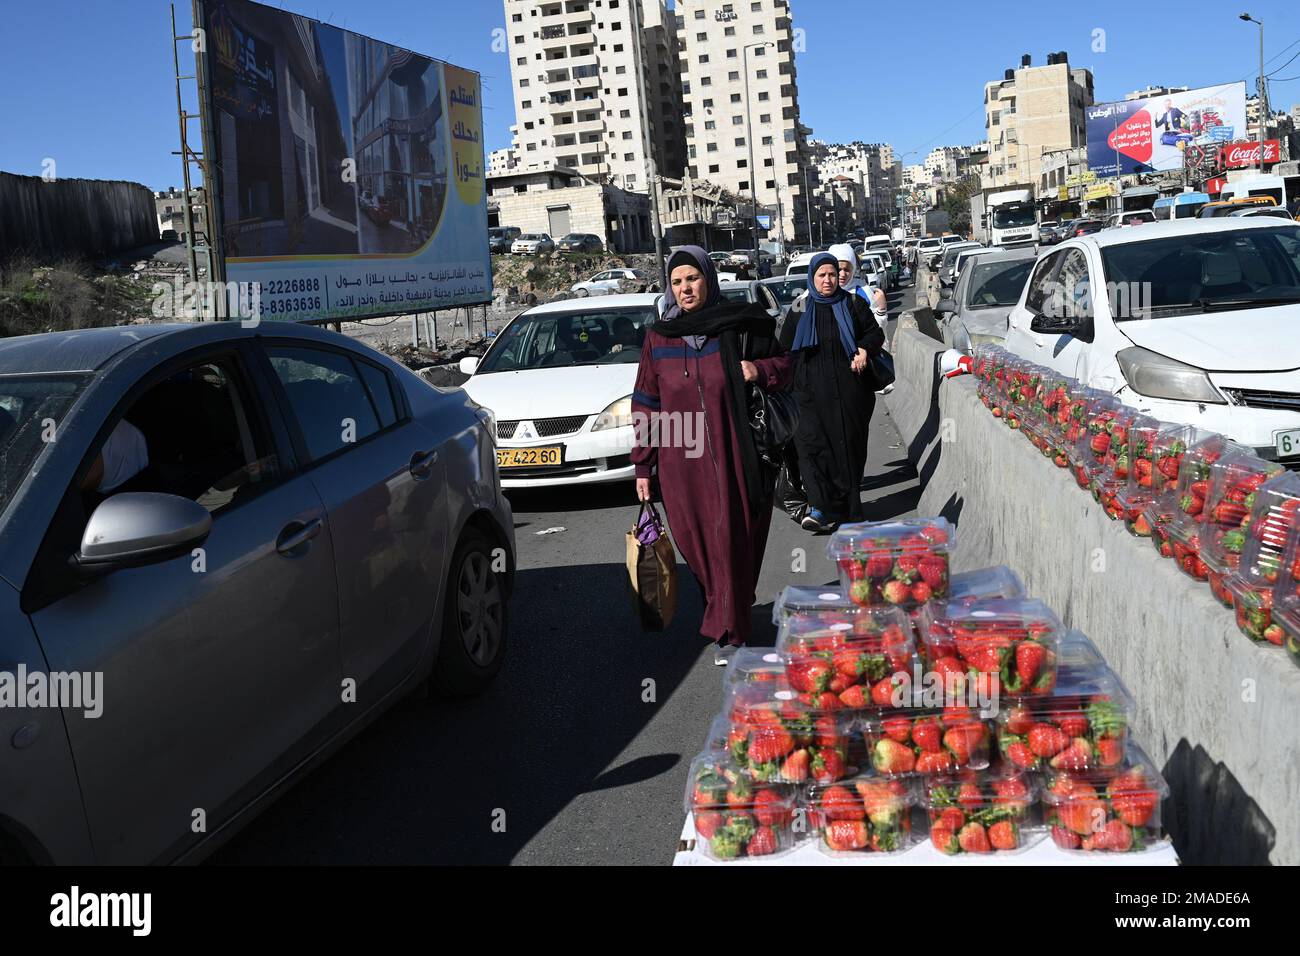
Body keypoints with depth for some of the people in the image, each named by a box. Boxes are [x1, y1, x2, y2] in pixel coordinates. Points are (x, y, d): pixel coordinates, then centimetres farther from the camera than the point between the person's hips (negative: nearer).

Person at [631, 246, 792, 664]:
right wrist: (643, 466, 6)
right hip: (680, 462, 2)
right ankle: (725, 611, 30)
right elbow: (646, 406, 8)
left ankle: (728, 632, 10)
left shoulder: (739, 327, 0)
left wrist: (760, 371, -12)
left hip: (731, 458, -2)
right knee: (694, 543, 7)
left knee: (731, 541, -1)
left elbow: (785, 366, 11)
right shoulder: (659, 336, 6)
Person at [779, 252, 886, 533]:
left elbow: (875, 332, 8)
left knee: (850, 445, 3)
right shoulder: (801, 309, 9)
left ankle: (848, 506, 14)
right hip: (813, 391, 0)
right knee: (812, 444, -14)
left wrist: (865, 349, -9)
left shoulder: (853, 304, 8)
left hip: (850, 390, 0)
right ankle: (820, 507, -17)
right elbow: (785, 346, 13)